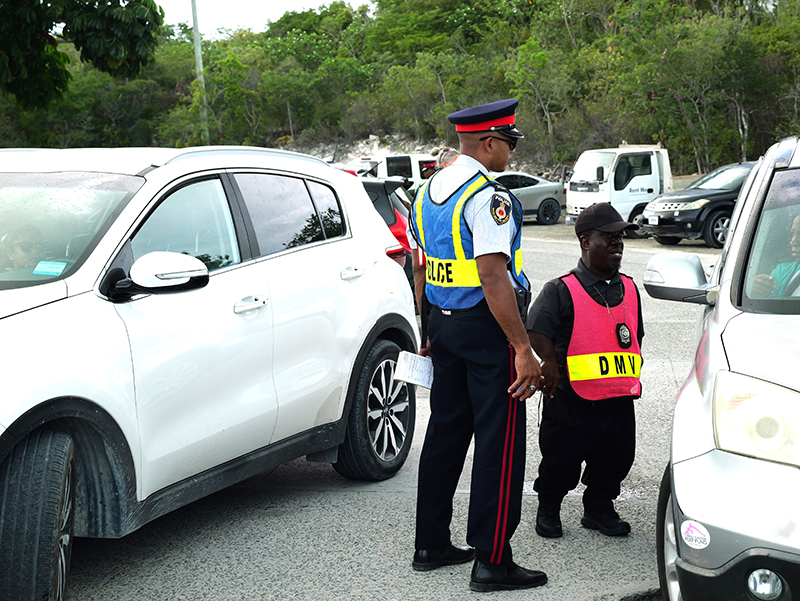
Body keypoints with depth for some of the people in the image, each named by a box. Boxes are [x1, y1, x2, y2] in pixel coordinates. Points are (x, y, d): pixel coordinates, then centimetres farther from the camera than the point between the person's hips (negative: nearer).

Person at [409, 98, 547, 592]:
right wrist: (523, 350, -22)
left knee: (446, 432, 16)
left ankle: (431, 544, 25)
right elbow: (493, 279, -23)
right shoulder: (487, 197, -17)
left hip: (446, 325, 9)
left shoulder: (428, 192, 11)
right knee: (499, 441, -2)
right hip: (487, 328, -9)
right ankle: (493, 561, 1)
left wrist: (429, 333, 24)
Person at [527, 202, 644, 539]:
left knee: (616, 458, 11)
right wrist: (551, 363, -24)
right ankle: (548, 508, 27)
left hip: (618, 400, 5)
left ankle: (599, 509, 31)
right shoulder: (561, 290, -7)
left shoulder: (629, 289, 12)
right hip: (571, 397, -5)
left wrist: (632, 375, 13)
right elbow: (538, 332, -15)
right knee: (561, 461, 4)